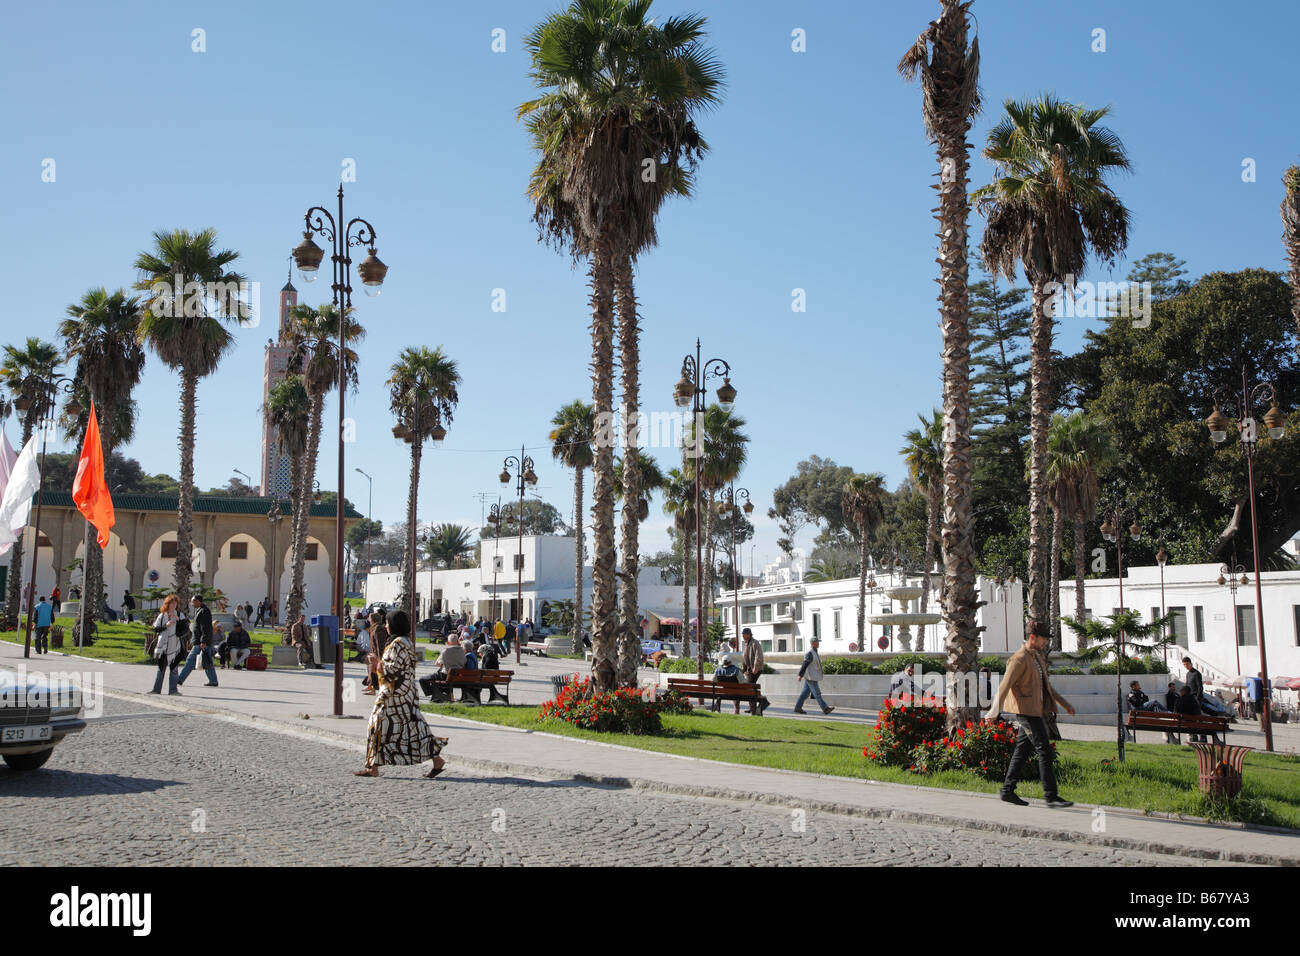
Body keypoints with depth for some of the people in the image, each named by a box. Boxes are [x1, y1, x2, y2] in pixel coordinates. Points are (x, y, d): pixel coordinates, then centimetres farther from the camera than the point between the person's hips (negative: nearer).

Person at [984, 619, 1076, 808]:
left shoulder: (1037, 657, 17)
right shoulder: (1019, 659, -14)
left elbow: (1046, 685, 29)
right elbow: (1004, 685, -22)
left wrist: (1064, 704, 31)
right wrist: (995, 711, -31)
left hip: (1037, 711, 9)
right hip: (1027, 711, -9)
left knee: (1022, 751, 10)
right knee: (1045, 751, -9)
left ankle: (1008, 791, 16)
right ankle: (1050, 796, -5)